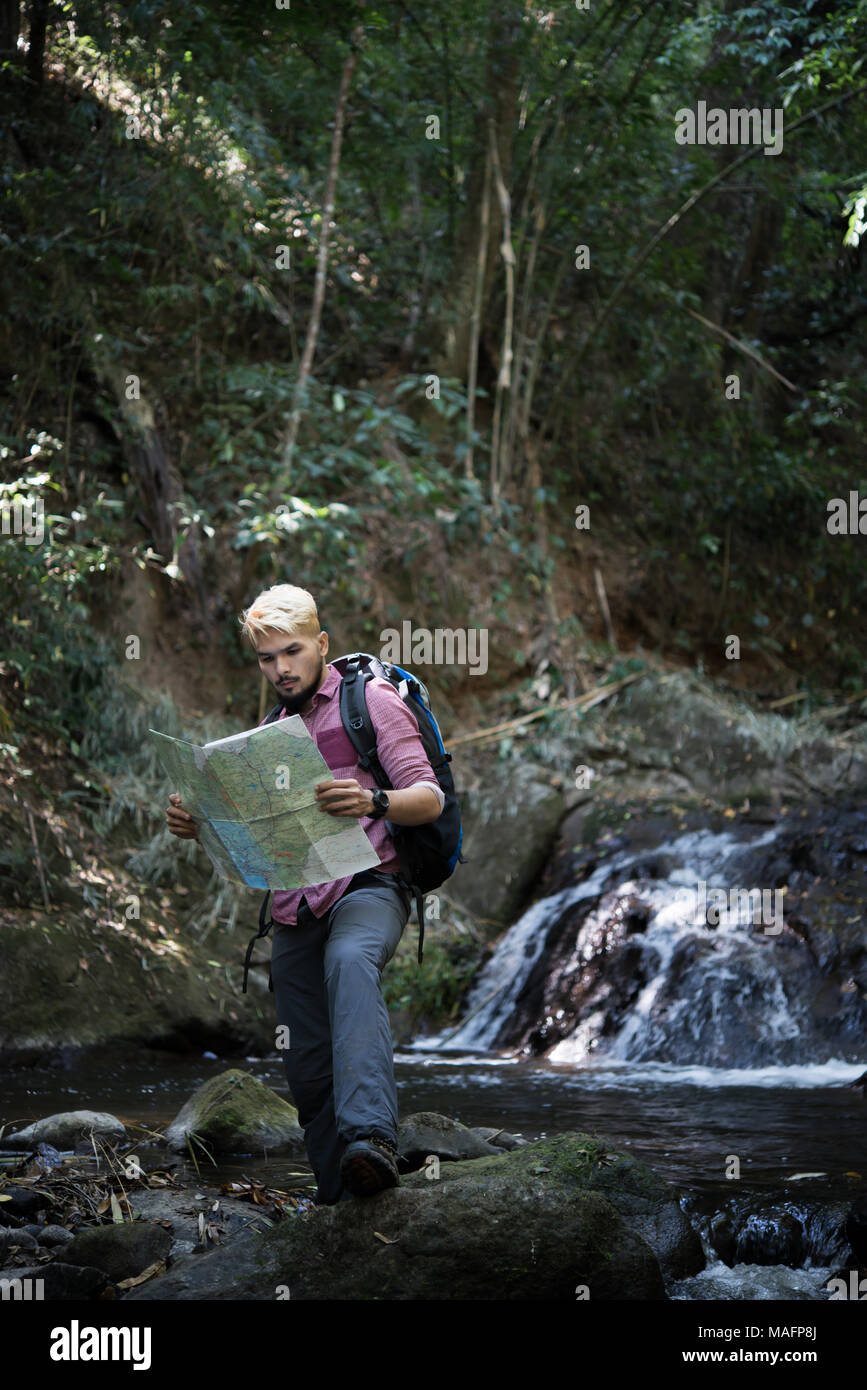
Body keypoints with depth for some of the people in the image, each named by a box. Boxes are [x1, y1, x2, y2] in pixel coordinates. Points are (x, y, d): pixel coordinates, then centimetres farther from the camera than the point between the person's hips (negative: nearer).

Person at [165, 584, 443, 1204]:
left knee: (351, 962, -38)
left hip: (366, 886, -7)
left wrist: (372, 802, -30)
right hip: (295, 909, 7)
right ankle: (337, 1204, 16)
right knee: (309, 1069, 3)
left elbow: (430, 798, -8)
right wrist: (198, 824, 1)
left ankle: (371, 1136, -57)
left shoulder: (371, 701, 3)